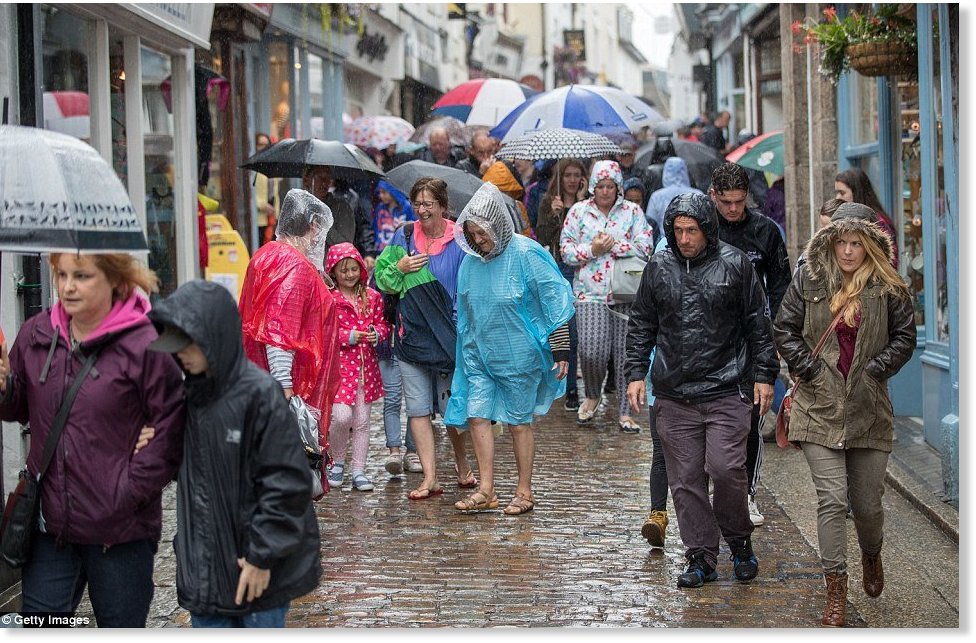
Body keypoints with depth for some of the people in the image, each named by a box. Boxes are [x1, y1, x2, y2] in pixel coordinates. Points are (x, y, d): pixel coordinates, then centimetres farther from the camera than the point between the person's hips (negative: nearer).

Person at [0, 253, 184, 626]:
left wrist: (127, 497, -14)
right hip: (51, 522, 5)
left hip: (121, 531, -5)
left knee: (121, 626, 13)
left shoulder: (144, 346, -14)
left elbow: (169, 432, -12)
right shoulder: (36, 335, 3)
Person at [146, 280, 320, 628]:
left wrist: (264, 555, -15)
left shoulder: (259, 394, -16)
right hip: (203, 566, 6)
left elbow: (287, 484, -16)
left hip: (259, 571, -6)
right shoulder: (189, 394, 6)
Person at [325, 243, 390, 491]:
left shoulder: (372, 297, 8)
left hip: (365, 366, 4)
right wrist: (349, 336, -17)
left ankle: (359, 471, 15)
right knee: (342, 417, -14)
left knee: (362, 421, 7)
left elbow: (382, 324, 15)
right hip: (338, 365, -4)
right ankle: (337, 463, 12)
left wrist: (377, 334, -7)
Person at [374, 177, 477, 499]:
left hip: (448, 337, -3)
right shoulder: (404, 237, 5)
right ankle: (430, 479, 4)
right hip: (411, 336, 3)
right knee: (418, 409, 1)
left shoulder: (460, 242, -4)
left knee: (452, 408, 5)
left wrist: (465, 331, -12)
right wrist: (400, 269, -8)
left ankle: (463, 467, 27)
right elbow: (380, 277, 12)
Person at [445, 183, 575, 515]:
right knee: (477, 416, -1)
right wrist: (464, 345, 20)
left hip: (518, 354, -5)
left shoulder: (526, 254, -14)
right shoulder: (471, 259, 4)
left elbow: (555, 301, -12)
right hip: (478, 353, 5)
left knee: (519, 422, 3)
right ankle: (486, 491, 6)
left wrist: (561, 350, -13)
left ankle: (524, 492, 15)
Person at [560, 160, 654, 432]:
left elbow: (644, 247, -3)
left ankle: (626, 412, 11)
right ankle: (592, 395, 18)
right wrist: (592, 250, -9)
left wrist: (612, 244, -10)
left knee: (626, 354, 1)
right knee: (592, 351, -12)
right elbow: (566, 249, 5)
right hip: (590, 294, 0)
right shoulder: (579, 211, 8)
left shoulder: (632, 212, 6)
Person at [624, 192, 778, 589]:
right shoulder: (658, 267, 7)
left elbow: (758, 324, 6)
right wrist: (636, 373, 7)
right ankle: (701, 558, 12)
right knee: (685, 479, 3)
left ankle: (739, 541, 12)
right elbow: (641, 325, 15)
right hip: (674, 396, 3)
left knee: (726, 469, -11)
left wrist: (764, 375, 3)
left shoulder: (734, 264, 1)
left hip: (727, 392, -3)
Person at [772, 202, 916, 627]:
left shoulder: (889, 289, 1)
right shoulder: (809, 281, 1)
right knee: (831, 499, -9)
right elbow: (784, 331, 5)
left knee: (867, 503, 9)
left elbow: (905, 337, 5)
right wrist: (810, 369, -4)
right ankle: (836, 594, -3)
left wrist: (876, 369, -6)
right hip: (820, 408, -1)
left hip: (869, 409, 1)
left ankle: (871, 556, 44)